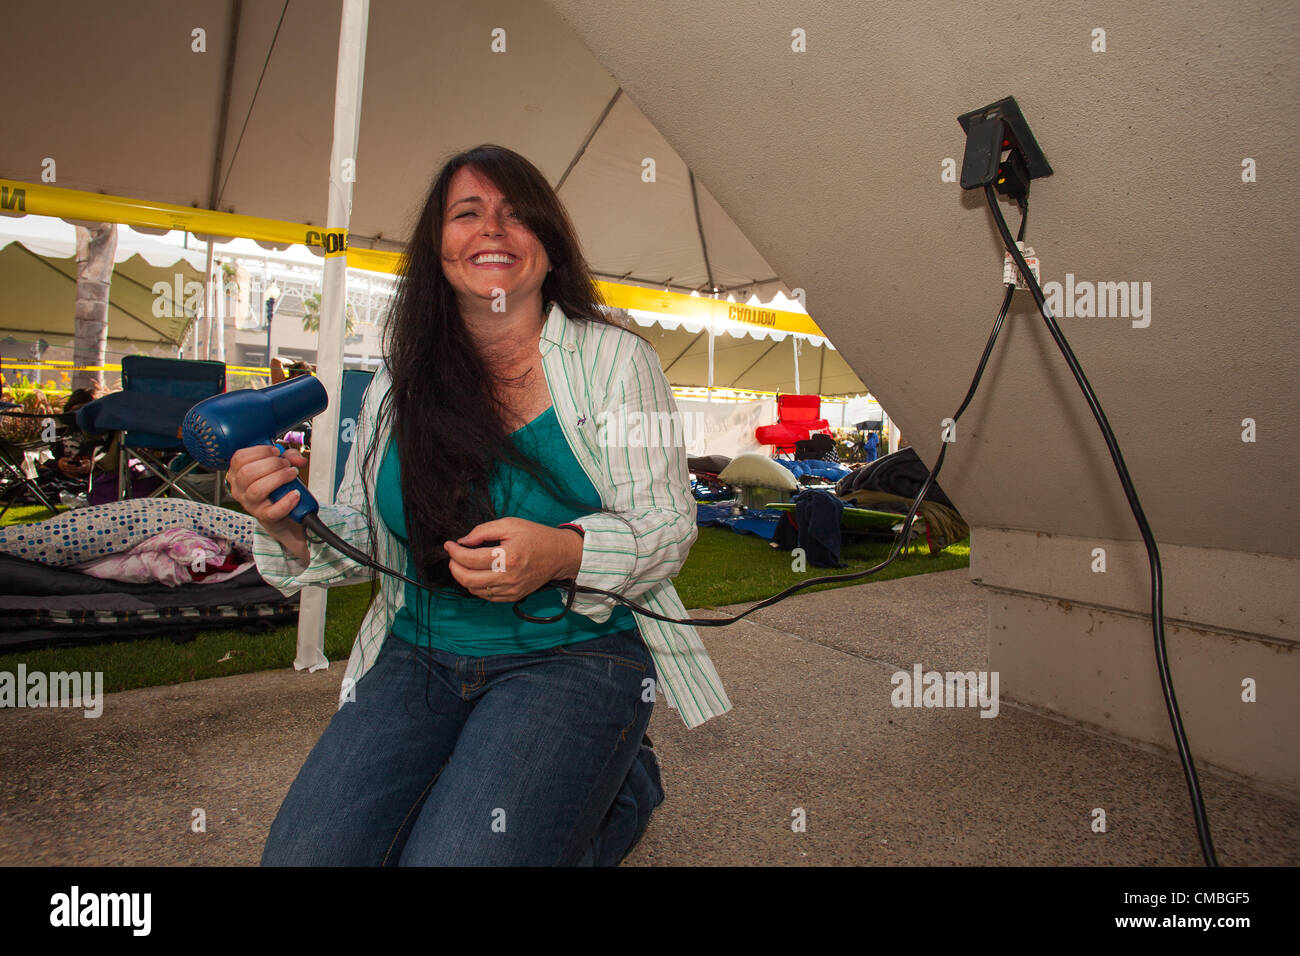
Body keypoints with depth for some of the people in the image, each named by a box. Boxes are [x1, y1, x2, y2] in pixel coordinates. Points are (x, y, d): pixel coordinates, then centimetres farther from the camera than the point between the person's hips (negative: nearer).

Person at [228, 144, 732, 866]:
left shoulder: (614, 359, -3)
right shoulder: (396, 387, 8)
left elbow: (668, 524, -7)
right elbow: (361, 541, 12)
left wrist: (563, 553, -26)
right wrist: (289, 524, -10)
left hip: (574, 652, -3)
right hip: (417, 658, 4)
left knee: (456, 857, -21)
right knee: (303, 854, -11)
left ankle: (617, 784, 7)